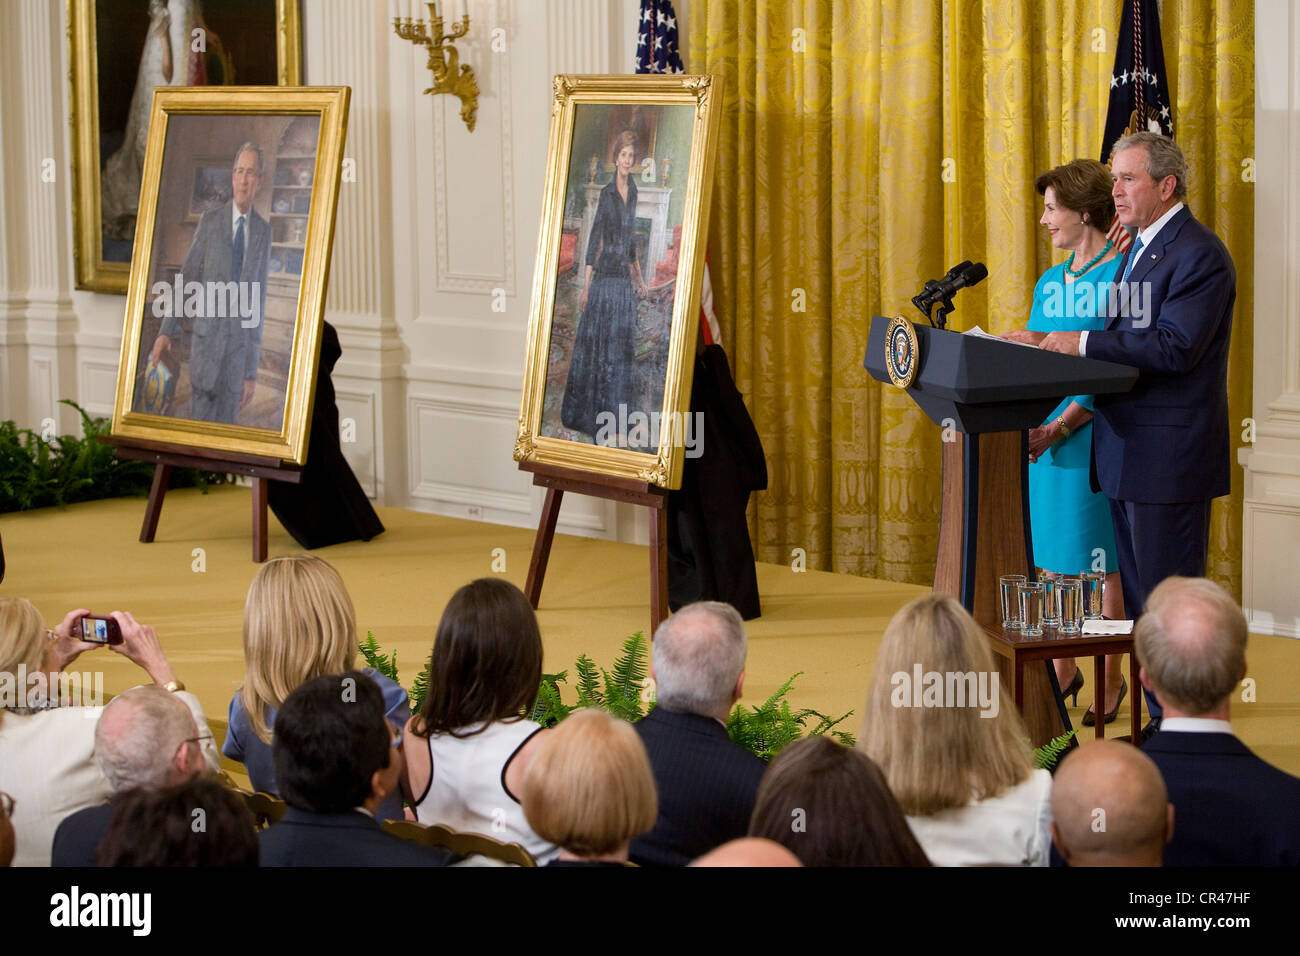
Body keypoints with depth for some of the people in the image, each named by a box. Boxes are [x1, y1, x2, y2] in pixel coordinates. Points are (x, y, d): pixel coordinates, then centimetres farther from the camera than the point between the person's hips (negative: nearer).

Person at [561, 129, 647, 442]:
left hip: (625, 277, 6)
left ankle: (617, 410, 15)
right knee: (599, 343, -3)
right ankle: (582, 412, 5)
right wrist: (586, 285, -13)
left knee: (622, 345, 9)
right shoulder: (606, 193, -8)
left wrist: (638, 275, 24)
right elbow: (594, 238, -10)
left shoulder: (633, 193, 11)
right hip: (605, 273, -6)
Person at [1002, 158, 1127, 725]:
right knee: (1053, 556, 11)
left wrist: (1060, 427, -22)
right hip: (1043, 435, 7)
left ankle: (1112, 679, 10)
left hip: (1096, 438, -7)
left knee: (1104, 564, 0)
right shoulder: (1050, 283, 14)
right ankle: (1062, 671, 20)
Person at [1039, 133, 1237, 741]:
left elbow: (1175, 346, -22)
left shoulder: (1198, 254, -12)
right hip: (1126, 454, 10)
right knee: (1140, 601, 12)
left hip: (1169, 456, -10)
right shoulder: (1138, 249, 18)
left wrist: (1083, 342, -19)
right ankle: (1159, 726, 18)